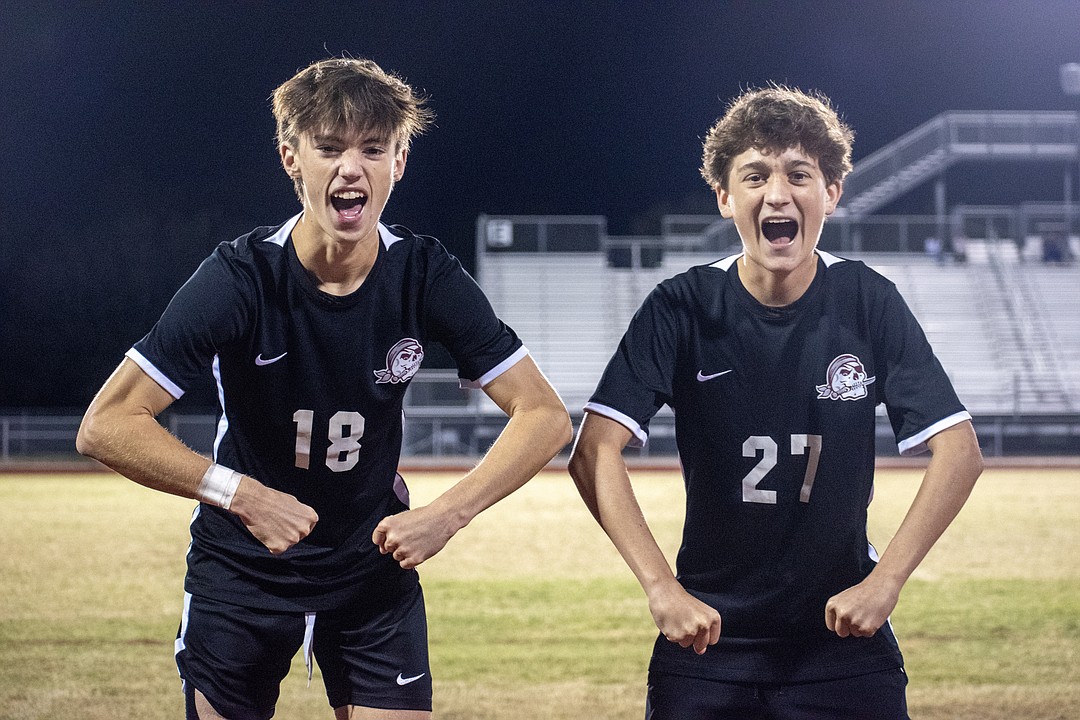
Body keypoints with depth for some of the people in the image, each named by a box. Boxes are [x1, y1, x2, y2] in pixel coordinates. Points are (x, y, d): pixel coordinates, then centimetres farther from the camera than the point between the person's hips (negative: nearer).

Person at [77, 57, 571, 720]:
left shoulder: (425, 275, -13)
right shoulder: (241, 278, -20)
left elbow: (545, 416, -9)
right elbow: (107, 426, -22)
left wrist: (447, 514, -23)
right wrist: (240, 493, -31)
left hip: (376, 566, 2)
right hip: (243, 570, -2)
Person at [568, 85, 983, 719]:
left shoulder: (869, 303, -5)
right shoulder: (683, 309, -8)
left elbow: (959, 451, -6)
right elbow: (595, 452, -15)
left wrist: (885, 581, -17)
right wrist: (661, 588, -26)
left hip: (844, 631, 1)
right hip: (706, 630, 0)